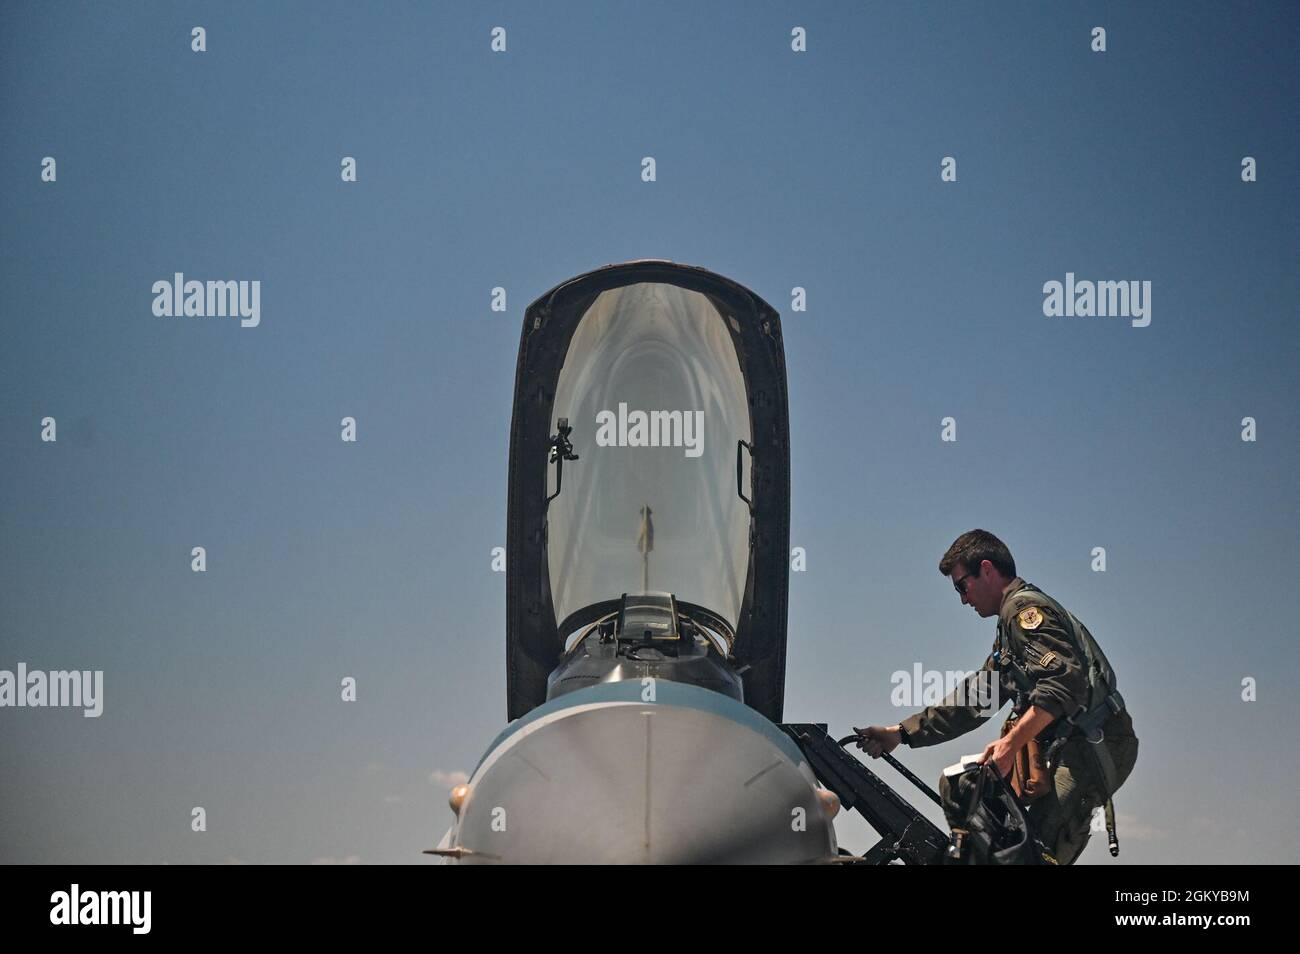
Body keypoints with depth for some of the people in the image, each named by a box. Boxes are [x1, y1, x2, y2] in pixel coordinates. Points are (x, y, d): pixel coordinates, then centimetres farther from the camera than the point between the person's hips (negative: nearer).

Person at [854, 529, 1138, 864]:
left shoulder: (1024, 606, -6)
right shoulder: (1008, 635, 27)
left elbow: (1065, 678, -21)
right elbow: (973, 701, 29)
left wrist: (1010, 742, -26)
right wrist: (901, 733, 24)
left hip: (1094, 745, -10)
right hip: (1064, 748, 10)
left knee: (1041, 852, -22)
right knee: (956, 785, 10)